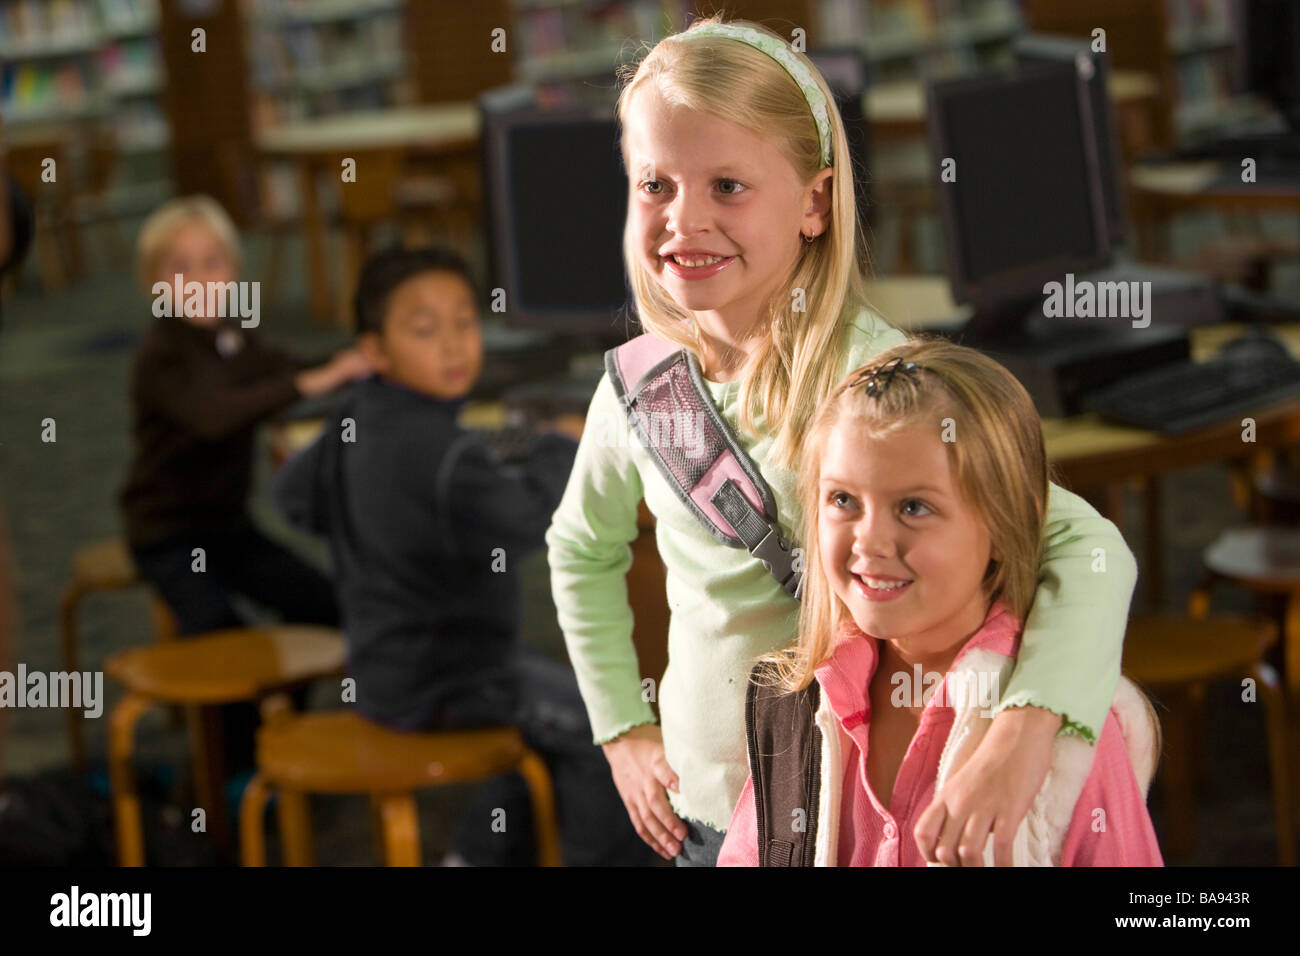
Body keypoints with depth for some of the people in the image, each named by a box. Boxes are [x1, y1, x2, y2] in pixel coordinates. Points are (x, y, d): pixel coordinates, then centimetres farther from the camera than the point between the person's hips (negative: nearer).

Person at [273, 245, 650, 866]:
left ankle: (482, 856, 31)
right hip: (437, 686, -10)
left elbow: (294, 495, 15)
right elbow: (531, 519, -36)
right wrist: (561, 447, -19)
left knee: (551, 706, 28)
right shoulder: (442, 454, -28)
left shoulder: (356, 425, 2)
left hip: (384, 669, 10)